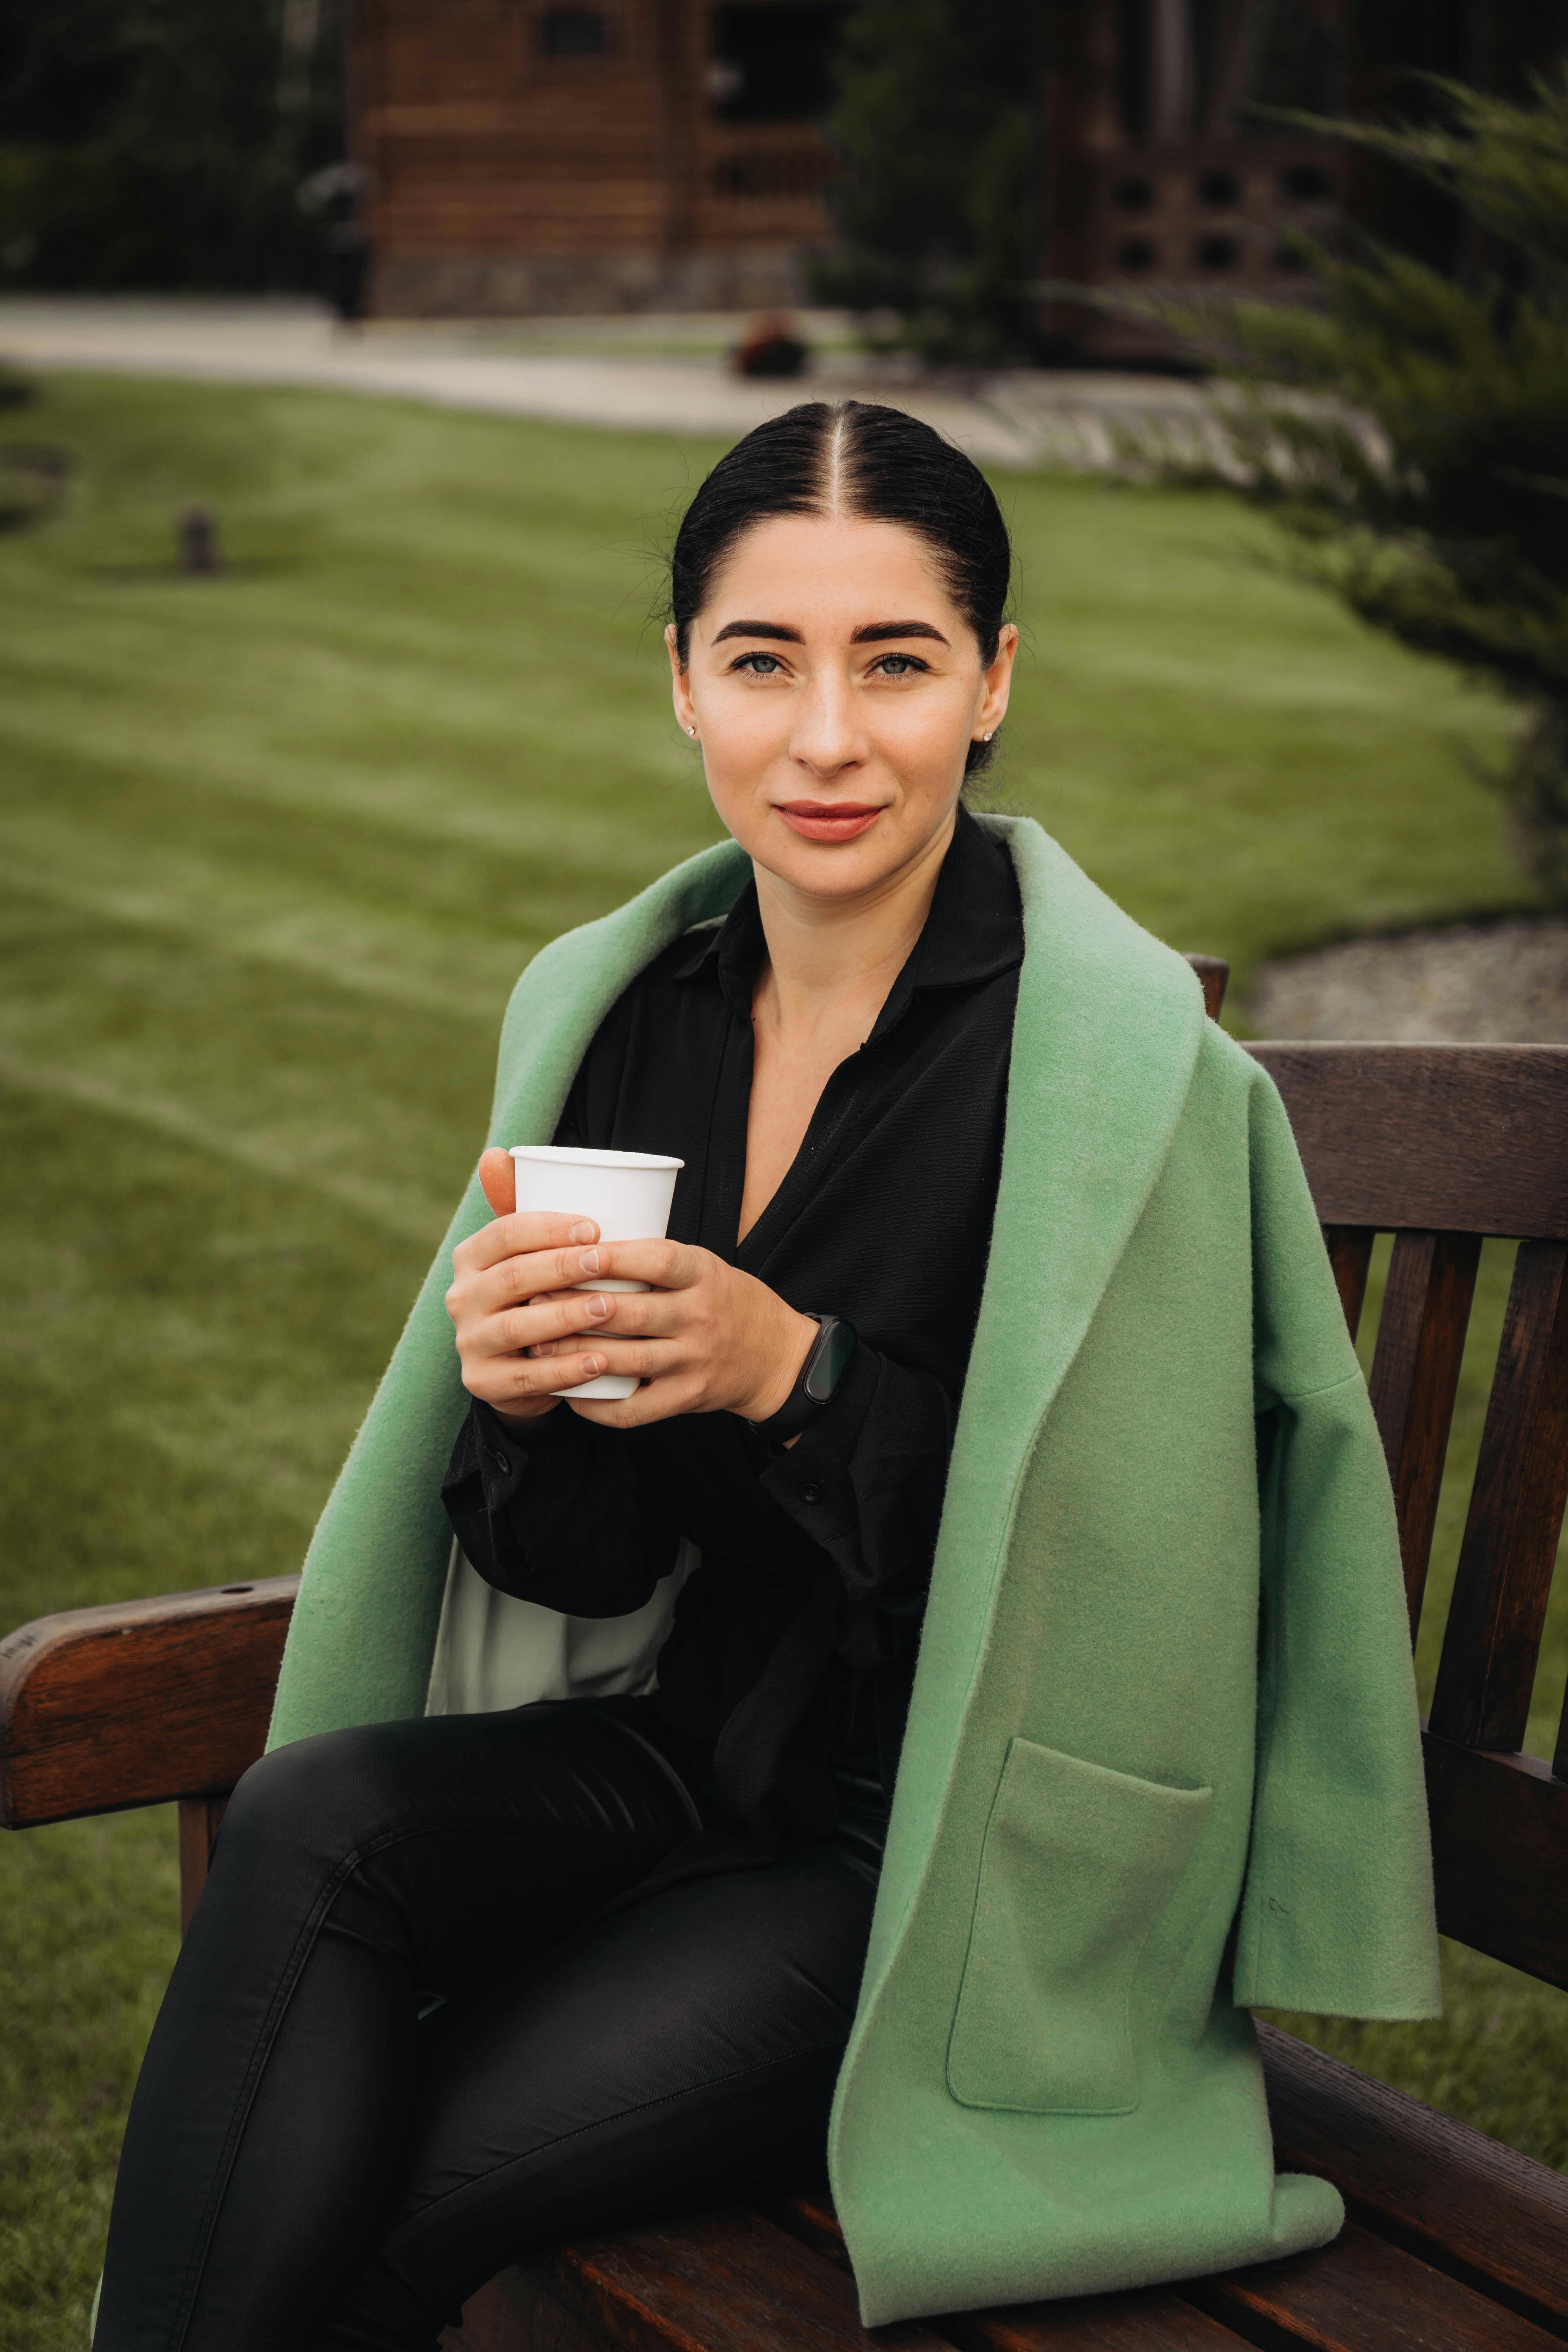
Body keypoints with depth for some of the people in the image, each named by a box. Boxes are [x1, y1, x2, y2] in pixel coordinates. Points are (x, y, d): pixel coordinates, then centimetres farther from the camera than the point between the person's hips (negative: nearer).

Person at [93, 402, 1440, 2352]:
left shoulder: (1125, 1066, -17)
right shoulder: (619, 1005, 1)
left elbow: (1104, 1590, -15)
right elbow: (584, 1577, 4)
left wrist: (795, 1376, -25)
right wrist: (522, 1401, -18)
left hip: (967, 1867, -5)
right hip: (686, 1747, 5)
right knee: (311, 1821, -23)